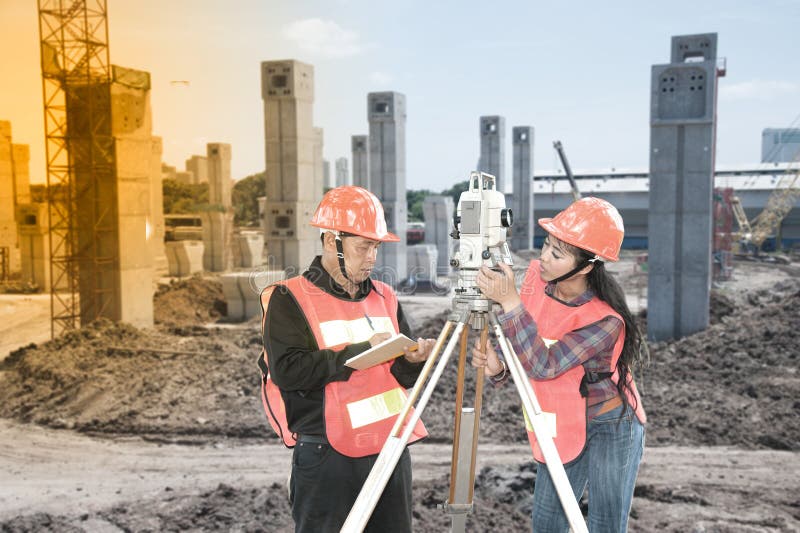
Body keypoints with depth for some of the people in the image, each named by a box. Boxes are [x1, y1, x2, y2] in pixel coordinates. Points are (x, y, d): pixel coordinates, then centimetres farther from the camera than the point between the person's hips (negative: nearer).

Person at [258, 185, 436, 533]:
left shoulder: (384, 297, 11)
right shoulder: (290, 299, -5)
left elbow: (404, 377, 14)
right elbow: (287, 370, -18)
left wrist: (412, 360, -9)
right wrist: (360, 351, -18)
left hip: (392, 451, 5)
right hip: (327, 458, -5)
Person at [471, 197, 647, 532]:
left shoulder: (607, 321, -30)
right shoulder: (537, 279, -13)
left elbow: (543, 365, -38)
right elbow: (521, 351, -2)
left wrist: (509, 302, -43)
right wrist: (498, 366, -23)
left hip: (610, 427, -6)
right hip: (561, 425, 6)